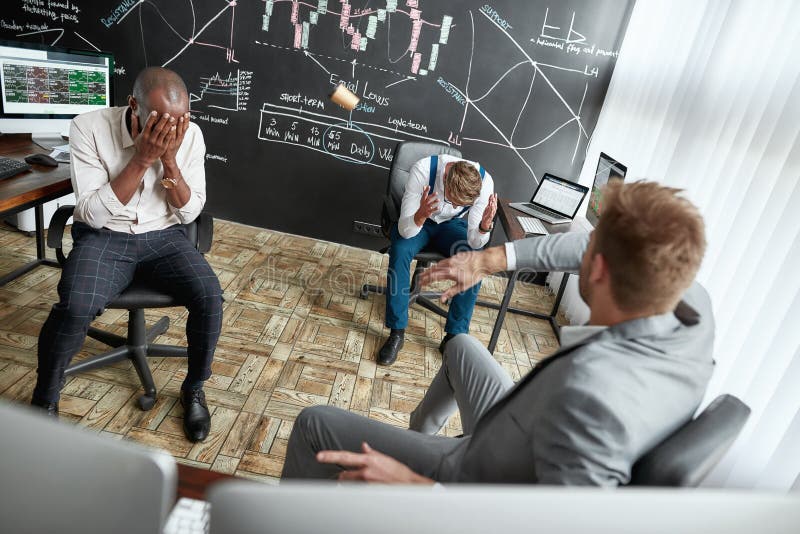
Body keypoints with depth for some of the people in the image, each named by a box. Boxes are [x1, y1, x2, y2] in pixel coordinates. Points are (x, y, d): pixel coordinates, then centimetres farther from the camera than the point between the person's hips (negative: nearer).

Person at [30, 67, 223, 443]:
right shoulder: (89, 127, -14)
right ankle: (44, 401, 1)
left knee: (210, 296, -24)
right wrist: (142, 159, -26)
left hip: (164, 236, 2)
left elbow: (189, 212, -6)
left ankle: (194, 388, 2)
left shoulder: (190, 135, -8)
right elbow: (92, 213, -18)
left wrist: (169, 159, -21)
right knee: (75, 308, -30)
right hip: (102, 237, -1)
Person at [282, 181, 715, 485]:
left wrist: (412, 485, -32)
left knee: (315, 424, 3)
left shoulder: (592, 390, -45)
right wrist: (489, 259, -3)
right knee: (461, 346, 31)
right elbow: (590, 248, -6)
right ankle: (419, 432, 55)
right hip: (534, 449, 8)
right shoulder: (693, 303, -20)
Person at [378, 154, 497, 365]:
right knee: (400, 251, -33)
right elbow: (405, 231, -33)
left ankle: (454, 336, -13)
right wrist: (421, 215, -54)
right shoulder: (422, 170, -35)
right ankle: (397, 332, -20)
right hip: (415, 222, -1)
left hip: (452, 225, 2)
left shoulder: (484, 182, -28)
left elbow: (474, 242, -22)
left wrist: (485, 225, -44)